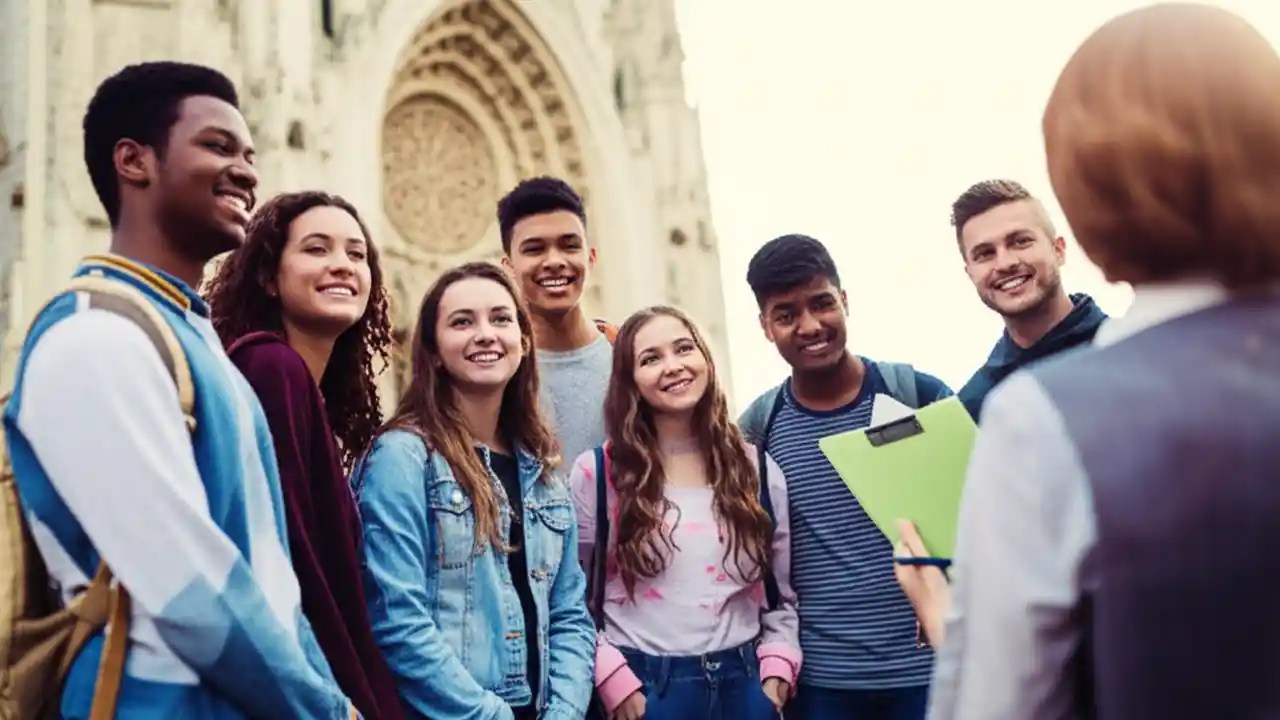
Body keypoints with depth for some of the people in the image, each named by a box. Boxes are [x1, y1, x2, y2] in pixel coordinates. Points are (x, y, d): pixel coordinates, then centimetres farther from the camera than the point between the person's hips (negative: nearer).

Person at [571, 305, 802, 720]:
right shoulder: (597, 473, -4)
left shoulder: (757, 469, 4)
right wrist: (614, 681, -11)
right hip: (644, 687, -3)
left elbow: (781, 594, 10)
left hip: (744, 681, 3)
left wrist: (776, 673, -1)